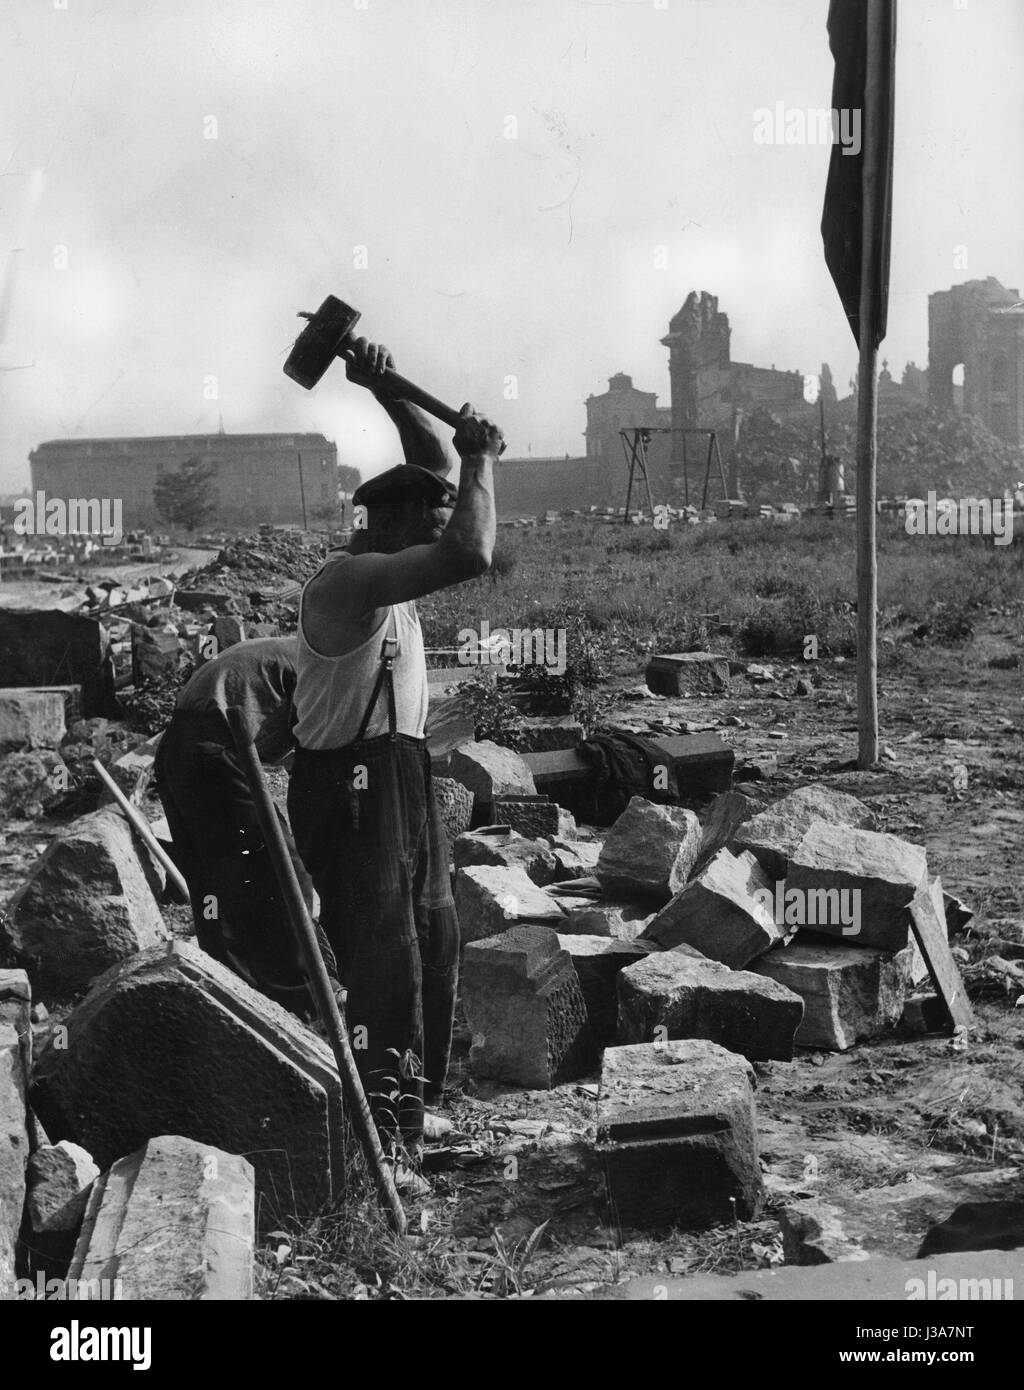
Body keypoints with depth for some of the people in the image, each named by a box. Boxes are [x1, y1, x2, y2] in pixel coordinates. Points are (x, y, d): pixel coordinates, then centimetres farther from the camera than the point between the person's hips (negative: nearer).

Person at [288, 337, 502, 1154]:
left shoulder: (387, 577, 12)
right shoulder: (349, 581, -18)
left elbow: (436, 474, 22)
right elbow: (472, 556, -30)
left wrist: (388, 393, 14)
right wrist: (481, 459, -16)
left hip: (401, 778, 10)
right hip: (352, 785, -10)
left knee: (432, 938, 14)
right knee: (383, 952, -14)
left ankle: (409, 1102, 23)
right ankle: (382, 1123, -13)